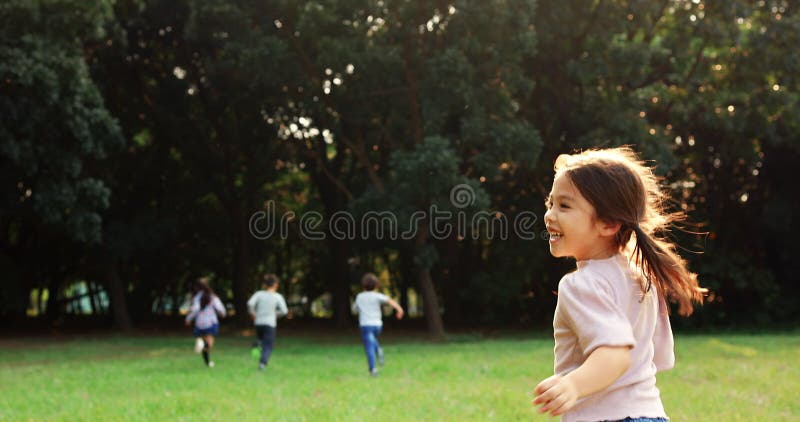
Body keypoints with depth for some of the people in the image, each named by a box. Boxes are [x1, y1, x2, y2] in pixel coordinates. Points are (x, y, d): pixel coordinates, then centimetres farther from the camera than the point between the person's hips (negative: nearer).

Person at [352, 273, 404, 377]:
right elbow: (388, 300, -18)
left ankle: (373, 369, -19)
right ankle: (378, 349, 5)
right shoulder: (377, 296, 1)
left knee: (369, 348, -6)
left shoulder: (359, 297, 7)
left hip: (365, 325, -2)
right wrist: (398, 308, -29)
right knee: (372, 340, 32)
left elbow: (355, 309, 22)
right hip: (377, 325, 2)